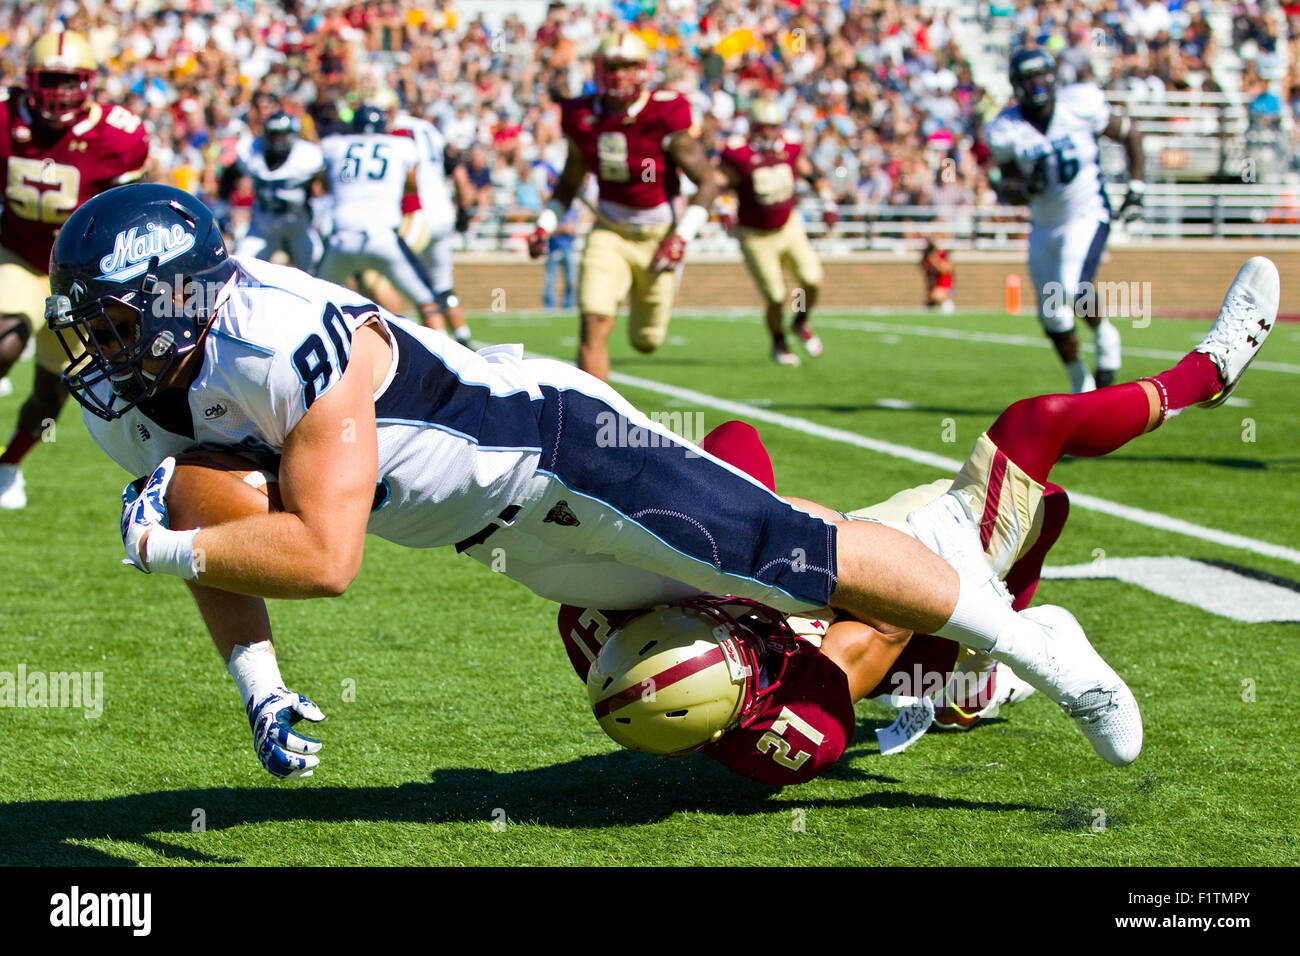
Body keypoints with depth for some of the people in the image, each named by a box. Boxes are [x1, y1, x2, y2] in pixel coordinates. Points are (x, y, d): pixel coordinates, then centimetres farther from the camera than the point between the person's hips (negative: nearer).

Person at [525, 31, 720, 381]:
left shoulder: (664, 116, -18)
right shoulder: (583, 119, -5)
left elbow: (707, 182, -15)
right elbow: (569, 182, 13)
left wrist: (681, 237, -24)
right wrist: (544, 225, 0)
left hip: (657, 236, -2)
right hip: (609, 234, 2)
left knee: (646, 341, 11)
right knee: (595, 324, -20)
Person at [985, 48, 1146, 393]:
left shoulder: (1079, 108, -13)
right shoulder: (1006, 131, -8)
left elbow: (1130, 134, 1)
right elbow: (1008, 189, -1)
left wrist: (1136, 191, -2)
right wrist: (1025, 188, -25)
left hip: (1087, 217, -4)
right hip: (1044, 226, 4)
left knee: (1074, 292, -26)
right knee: (1053, 314, 6)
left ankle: (1105, 337, 5)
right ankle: (1081, 384, 27)